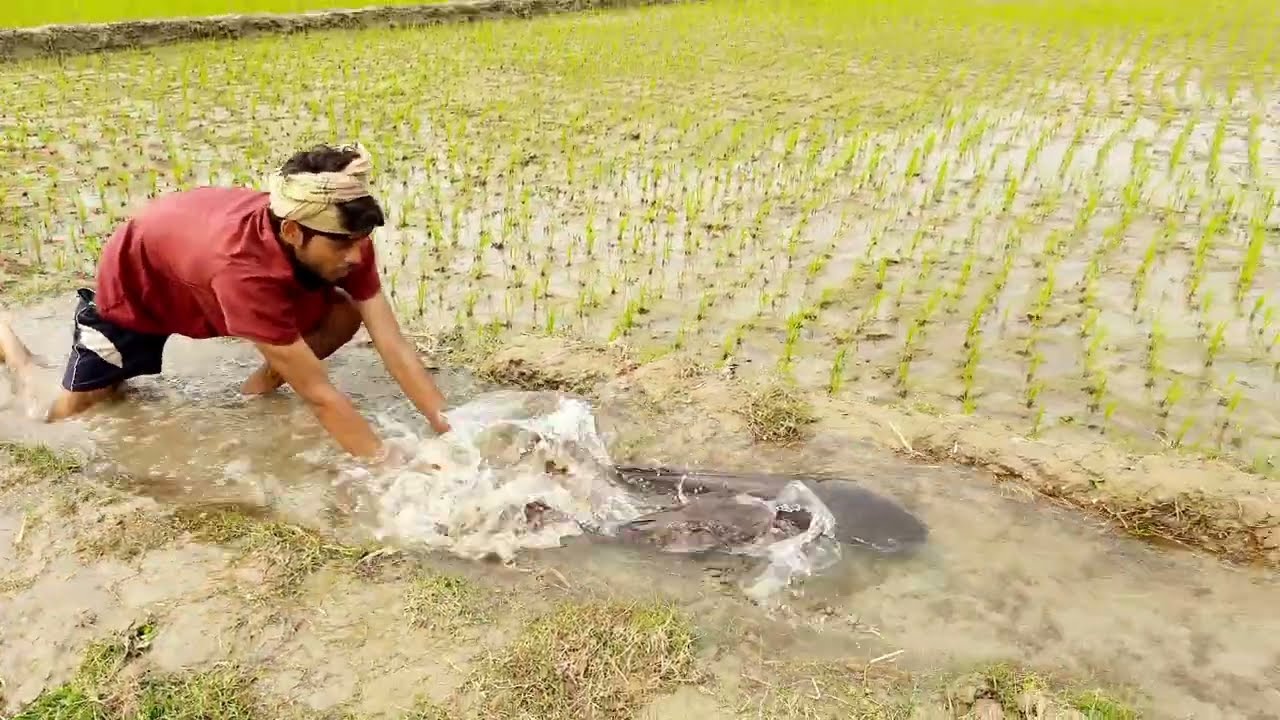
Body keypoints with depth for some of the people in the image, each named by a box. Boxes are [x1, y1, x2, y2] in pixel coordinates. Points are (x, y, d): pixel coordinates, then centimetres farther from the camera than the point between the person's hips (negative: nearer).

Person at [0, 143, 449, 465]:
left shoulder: (343, 238, -30)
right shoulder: (245, 268, -48)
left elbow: (394, 346, -31)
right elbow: (319, 396, -45)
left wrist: (451, 433, -39)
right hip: (135, 284, -5)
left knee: (344, 317, -15)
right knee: (61, 415, 6)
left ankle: (259, 387, 6)